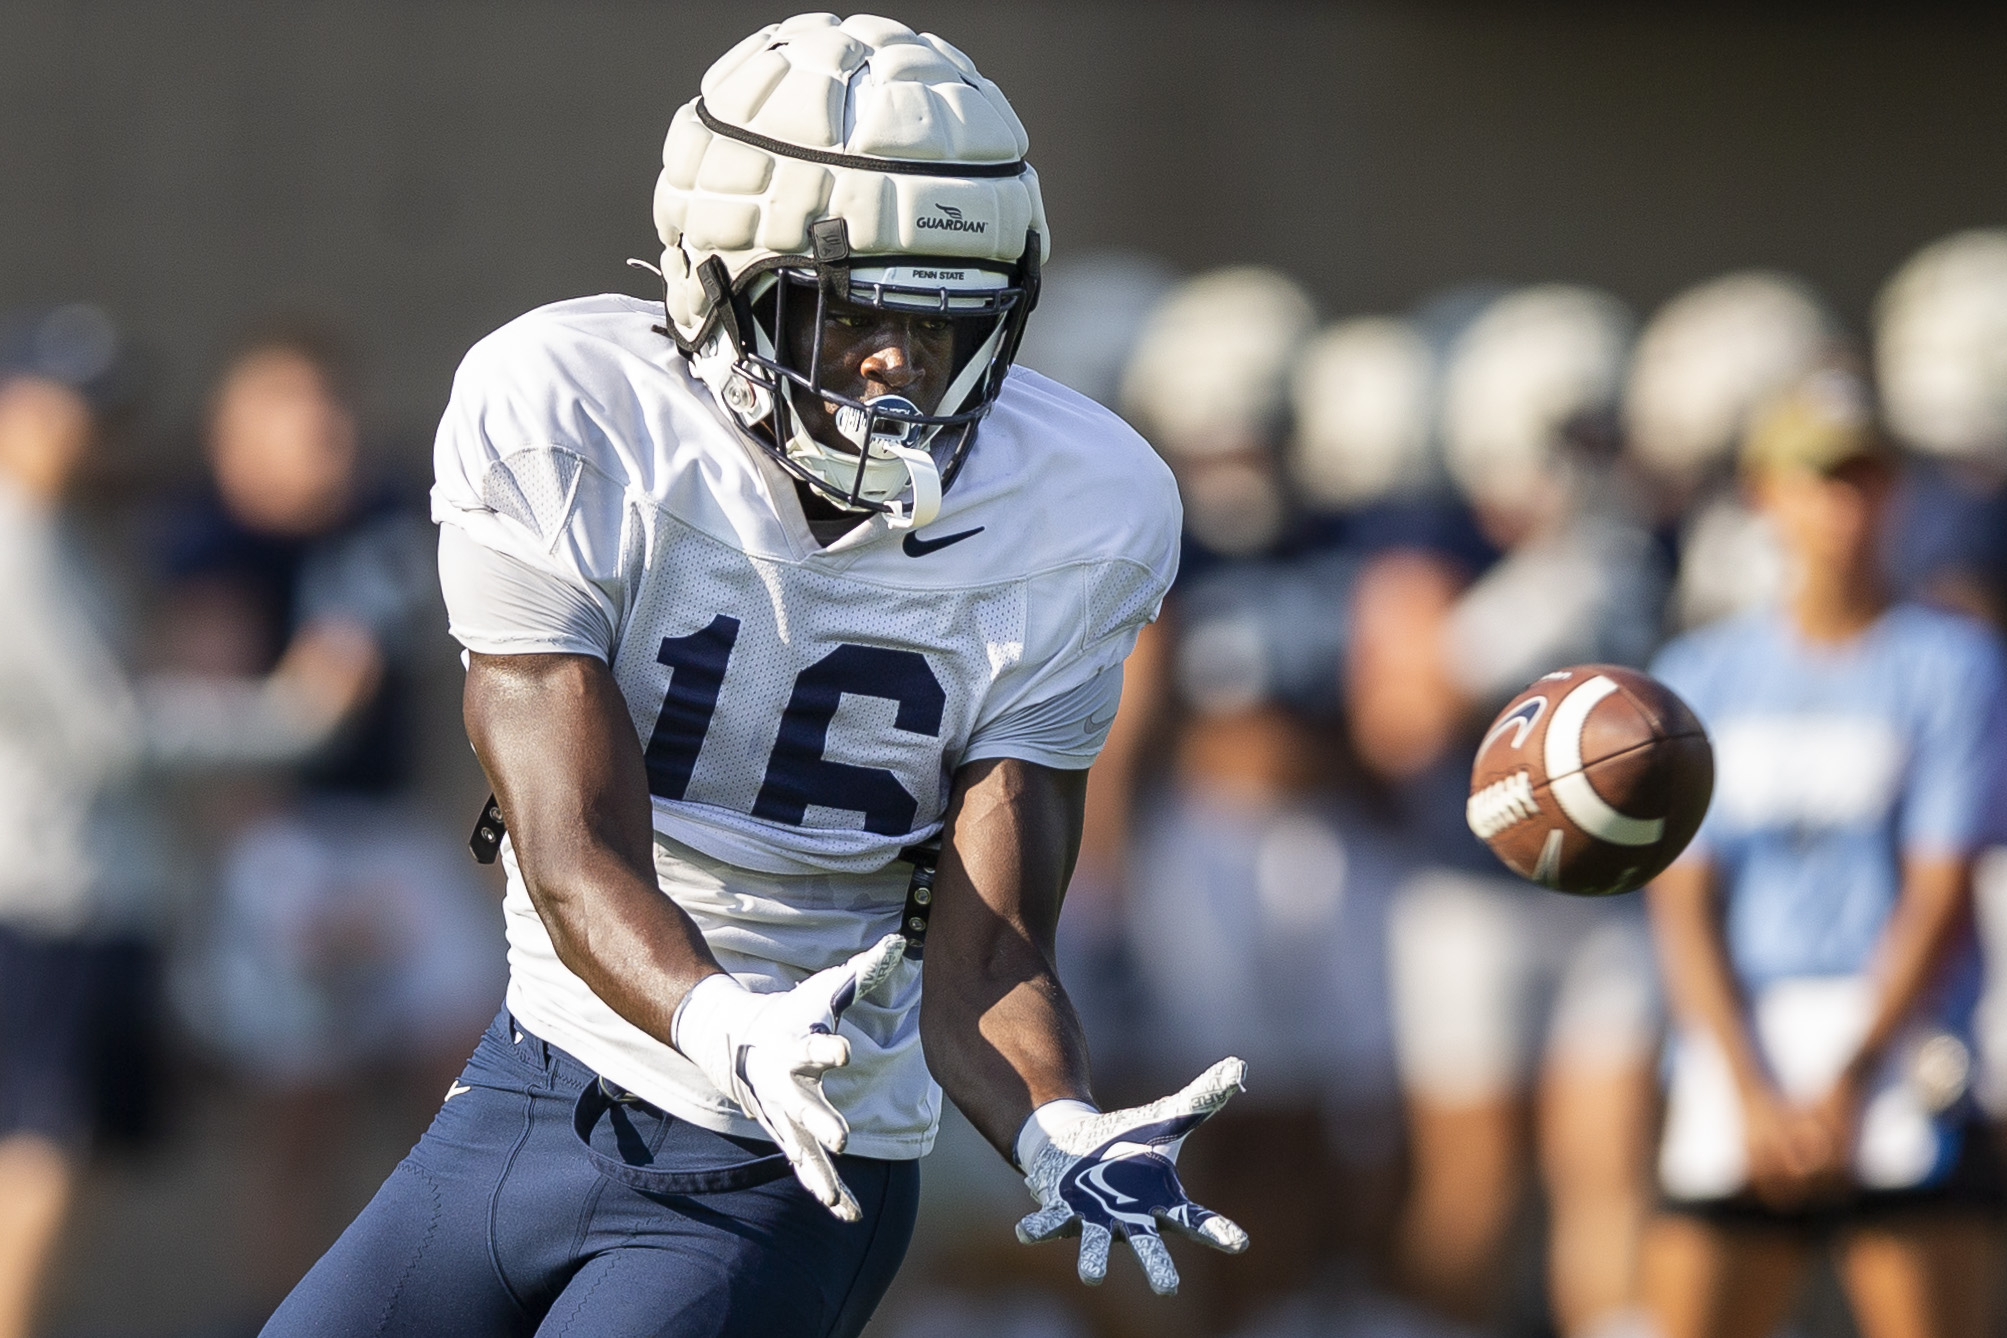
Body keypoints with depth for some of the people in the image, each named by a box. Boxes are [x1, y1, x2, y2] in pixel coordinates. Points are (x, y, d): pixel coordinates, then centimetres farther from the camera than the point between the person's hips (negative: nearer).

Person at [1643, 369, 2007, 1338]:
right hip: (1731, 1067, 3)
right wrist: (1751, 1090, -8)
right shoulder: (1703, 675, 10)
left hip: (1896, 1063, -3)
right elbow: (1683, 903, 4)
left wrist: (1849, 1082, -10)